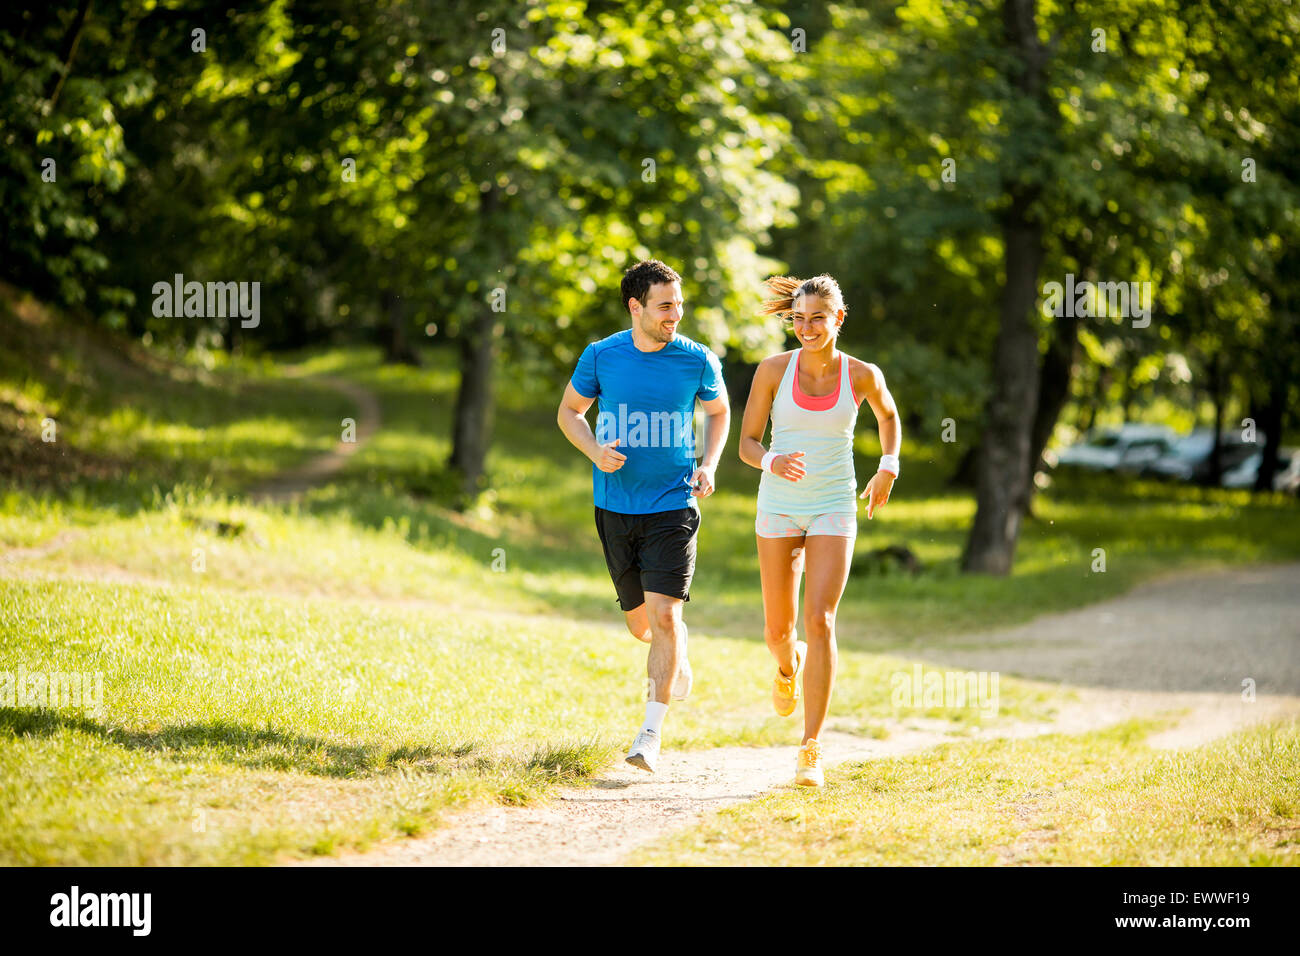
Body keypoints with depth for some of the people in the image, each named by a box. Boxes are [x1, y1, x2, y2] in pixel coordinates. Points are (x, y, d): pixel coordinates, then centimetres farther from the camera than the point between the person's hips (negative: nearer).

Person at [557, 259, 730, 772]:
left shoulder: (697, 360, -3)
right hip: (615, 505, 2)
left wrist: (709, 465, -1)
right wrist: (595, 451, -8)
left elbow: (718, 411, 15)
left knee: (663, 613, -14)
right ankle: (676, 650, 48)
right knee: (639, 621, 11)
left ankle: (651, 734, -10)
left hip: (674, 504, -2)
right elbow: (570, 410, 11)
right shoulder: (600, 356, -3)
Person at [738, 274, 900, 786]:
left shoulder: (862, 375, -4)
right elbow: (747, 442, -2)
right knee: (778, 629, 7)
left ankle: (811, 750, -11)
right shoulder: (774, 370, -5)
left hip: (833, 511, -1)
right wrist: (773, 462, -22)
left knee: (819, 621, -15)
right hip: (779, 507, 1)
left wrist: (888, 469, 8)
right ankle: (790, 665, 48)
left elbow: (888, 416, 19)